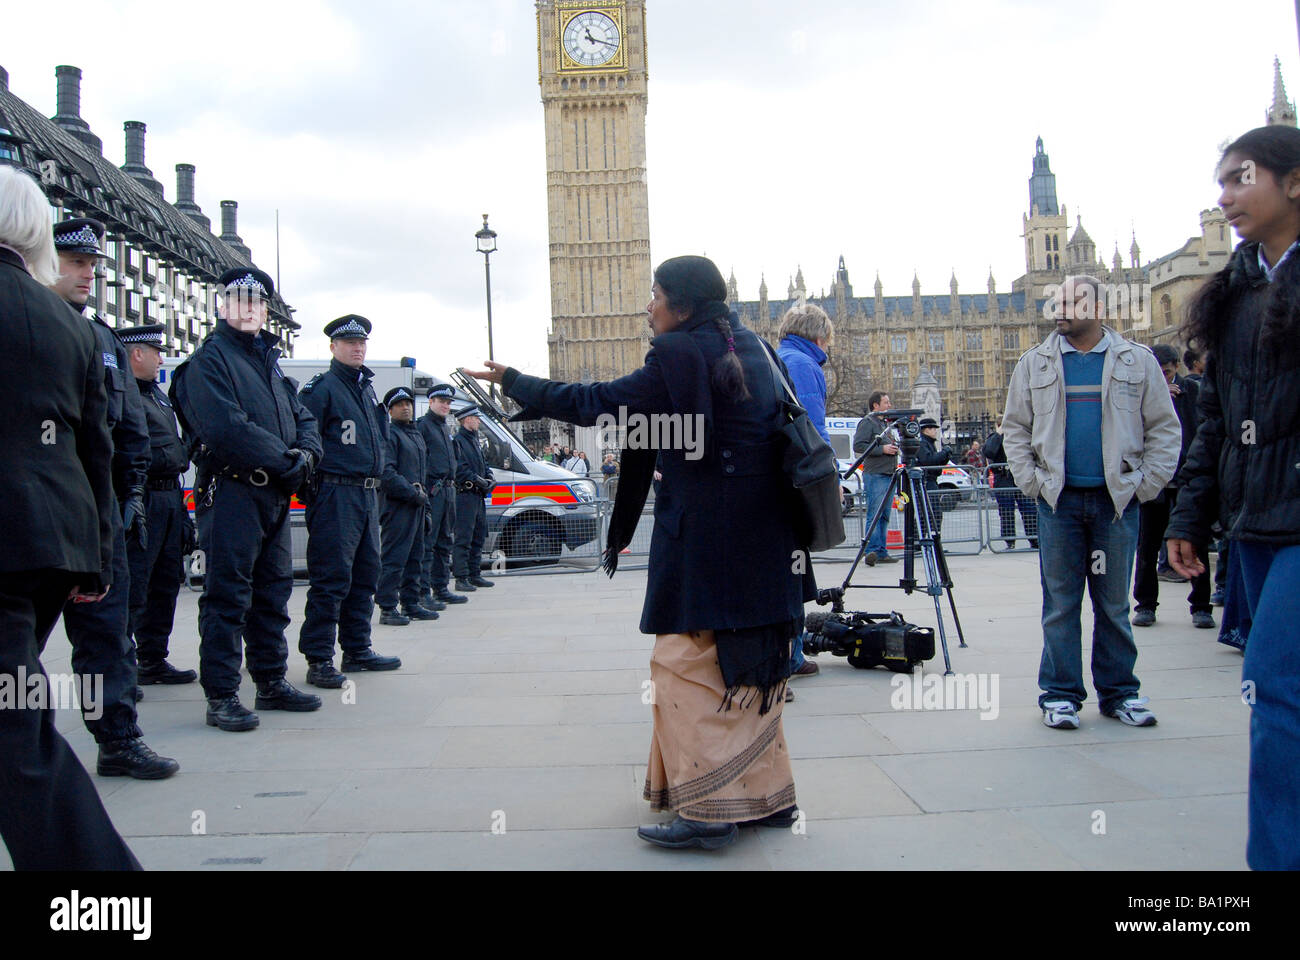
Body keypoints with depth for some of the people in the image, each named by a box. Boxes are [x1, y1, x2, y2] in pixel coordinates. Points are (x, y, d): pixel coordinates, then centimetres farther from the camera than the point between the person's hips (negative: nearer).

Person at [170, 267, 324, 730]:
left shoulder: (268, 360, 21)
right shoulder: (210, 359, -5)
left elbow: (303, 418, 17)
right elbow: (227, 428, -18)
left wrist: (306, 454, -4)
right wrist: (284, 461, -14)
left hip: (275, 493, 8)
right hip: (231, 489, -8)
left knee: (274, 588, 13)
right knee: (228, 593, -6)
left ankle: (271, 682, 23)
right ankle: (221, 697, -1)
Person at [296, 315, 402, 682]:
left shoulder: (367, 389, 19)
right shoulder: (320, 388, -6)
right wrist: (312, 490, -17)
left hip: (367, 495, 9)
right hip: (335, 494, -9)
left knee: (365, 575, 13)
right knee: (332, 578, -9)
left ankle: (357, 649, 23)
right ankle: (319, 659, -5)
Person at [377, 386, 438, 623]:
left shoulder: (416, 434, 21)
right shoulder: (389, 434, -7)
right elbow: (386, 473, -17)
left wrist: (424, 495, 16)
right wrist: (413, 493, -15)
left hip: (416, 504, 9)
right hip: (398, 506, -9)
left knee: (414, 556, 13)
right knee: (395, 557, -9)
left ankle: (411, 602, 20)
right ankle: (388, 608, -6)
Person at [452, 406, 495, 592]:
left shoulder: (475, 440, 21)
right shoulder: (457, 440, -9)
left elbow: (483, 463, 25)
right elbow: (459, 468, -18)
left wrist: (489, 478, 6)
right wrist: (478, 480, -18)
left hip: (478, 496, 10)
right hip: (465, 495, -10)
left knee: (478, 537, 13)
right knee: (463, 539, -8)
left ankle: (474, 575, 21)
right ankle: (461, 578, -7)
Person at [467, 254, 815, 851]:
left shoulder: (683, 356, -13)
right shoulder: (750, 349, 12)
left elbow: (600, 403, -12)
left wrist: (514, 383, -2)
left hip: (704, 544, -9)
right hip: (760, 545, 9)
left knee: (689, 663, -2)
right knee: (745, 661, 15)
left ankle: (708, 808, 0)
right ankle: (766, 794, 23)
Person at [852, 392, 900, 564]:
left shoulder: (887, 423, 22)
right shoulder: (867, 422, -6)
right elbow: (858, 446, -16)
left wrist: (895, 447, 13)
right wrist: (882, 449, -18)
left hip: (888, 475, 9)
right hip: (875, 475, -9)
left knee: (884, 515, 9)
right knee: (875, 514, -13)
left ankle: (881, 552, 12)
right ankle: (872, 550, -15)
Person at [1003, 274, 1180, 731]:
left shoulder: (1137, 361, 6)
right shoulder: (1034, 364, 8)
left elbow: (1164, 427, 7)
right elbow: (1015, 428, 10)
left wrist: (1147, 484, -2)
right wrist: (1030, 480, -1)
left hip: (1118, 499, 0)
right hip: (1059, 500, 0)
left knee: (1114, 603, 7)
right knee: (1060, 602, 2)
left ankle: (1119, 691, 18)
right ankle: (1060, 693, 9)